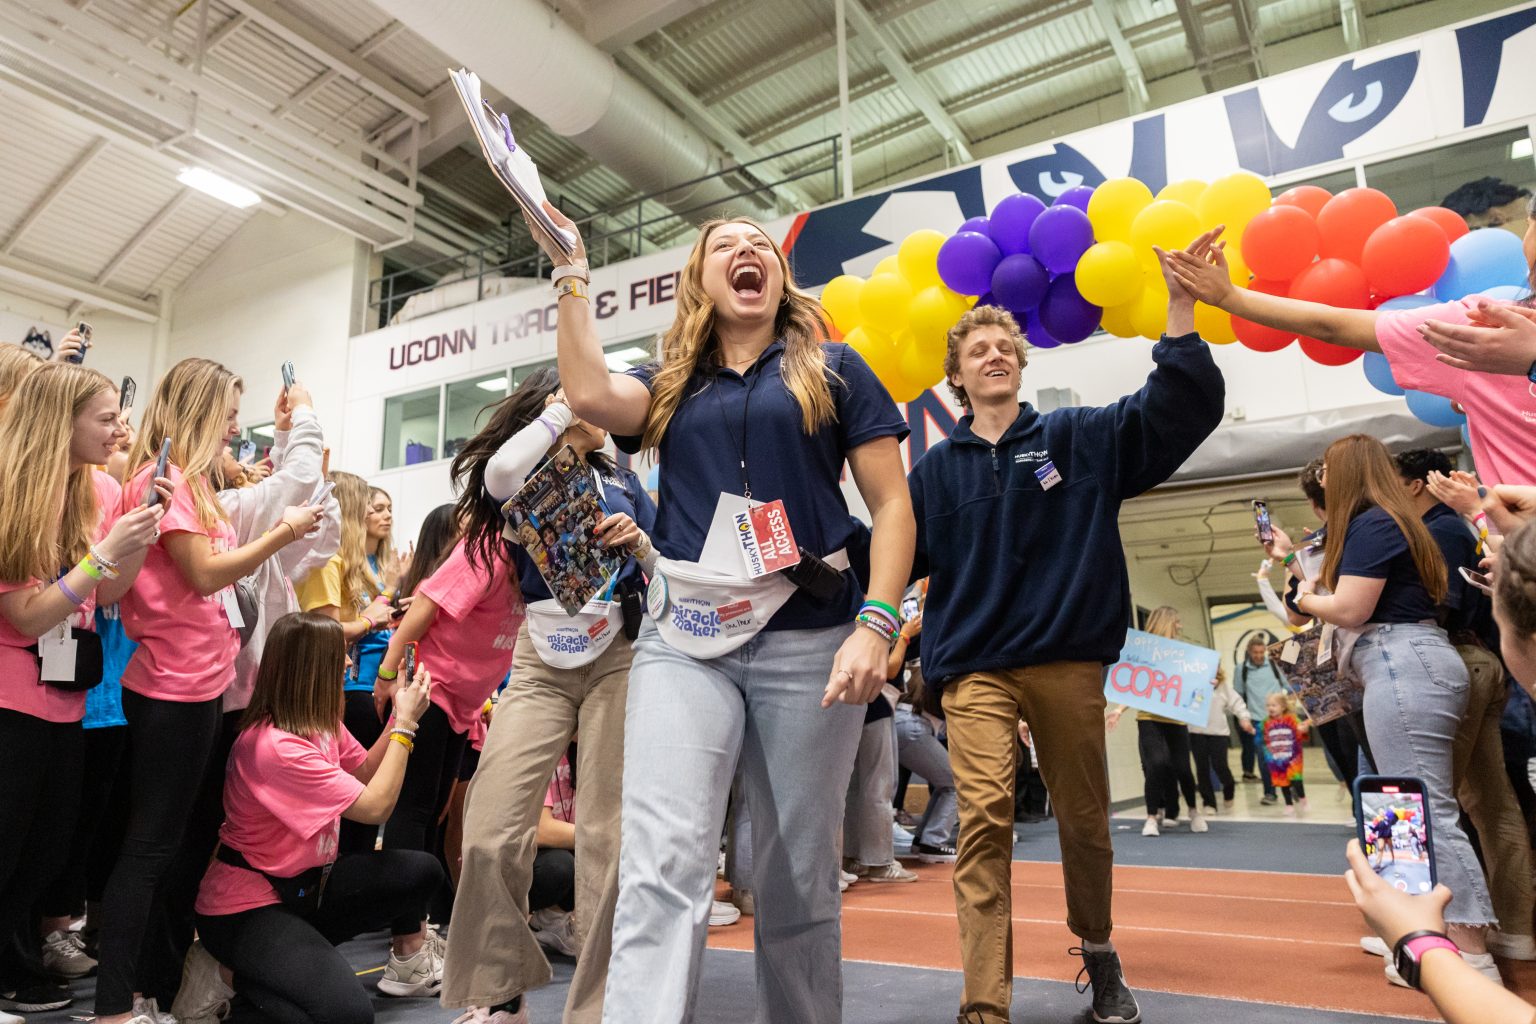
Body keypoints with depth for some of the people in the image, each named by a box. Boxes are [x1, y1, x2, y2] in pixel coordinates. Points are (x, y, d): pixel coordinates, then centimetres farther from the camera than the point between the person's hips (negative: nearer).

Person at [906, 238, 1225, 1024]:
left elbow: (1185, 406, -2)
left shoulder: (1081, 437, 7)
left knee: (1084, 819, 14)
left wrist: (1181, 307, -12)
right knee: (984, 819, -13)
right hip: (975, 668, 0)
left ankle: (1098, 954, 40)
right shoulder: (935, 469, 10)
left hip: (1069, 660, 1)